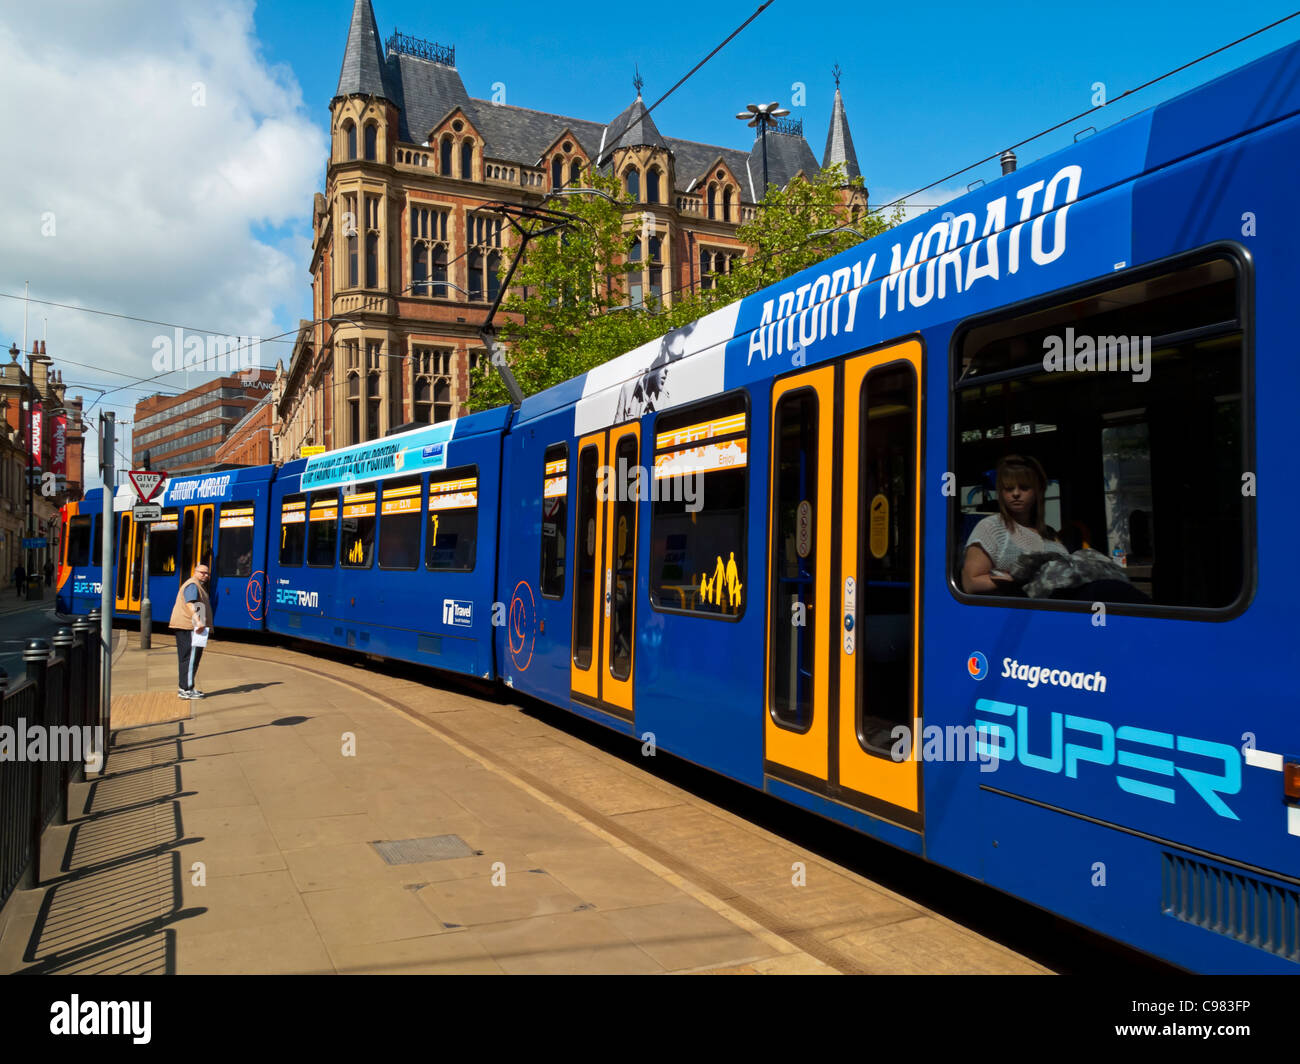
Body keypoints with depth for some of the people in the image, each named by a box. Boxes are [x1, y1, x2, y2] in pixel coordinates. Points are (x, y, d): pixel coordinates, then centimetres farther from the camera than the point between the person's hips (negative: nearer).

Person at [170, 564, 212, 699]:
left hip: (184, 627, 11)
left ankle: (183, 688, 22)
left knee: (186, 658, 15)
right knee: (190, 658, -9)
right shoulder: (193, 586, -12)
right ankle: (186, 689, -7)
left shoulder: (199, 586, 23)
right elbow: (190, 604, -28)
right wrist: (198, 622, -41)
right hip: (189, 627, -11)